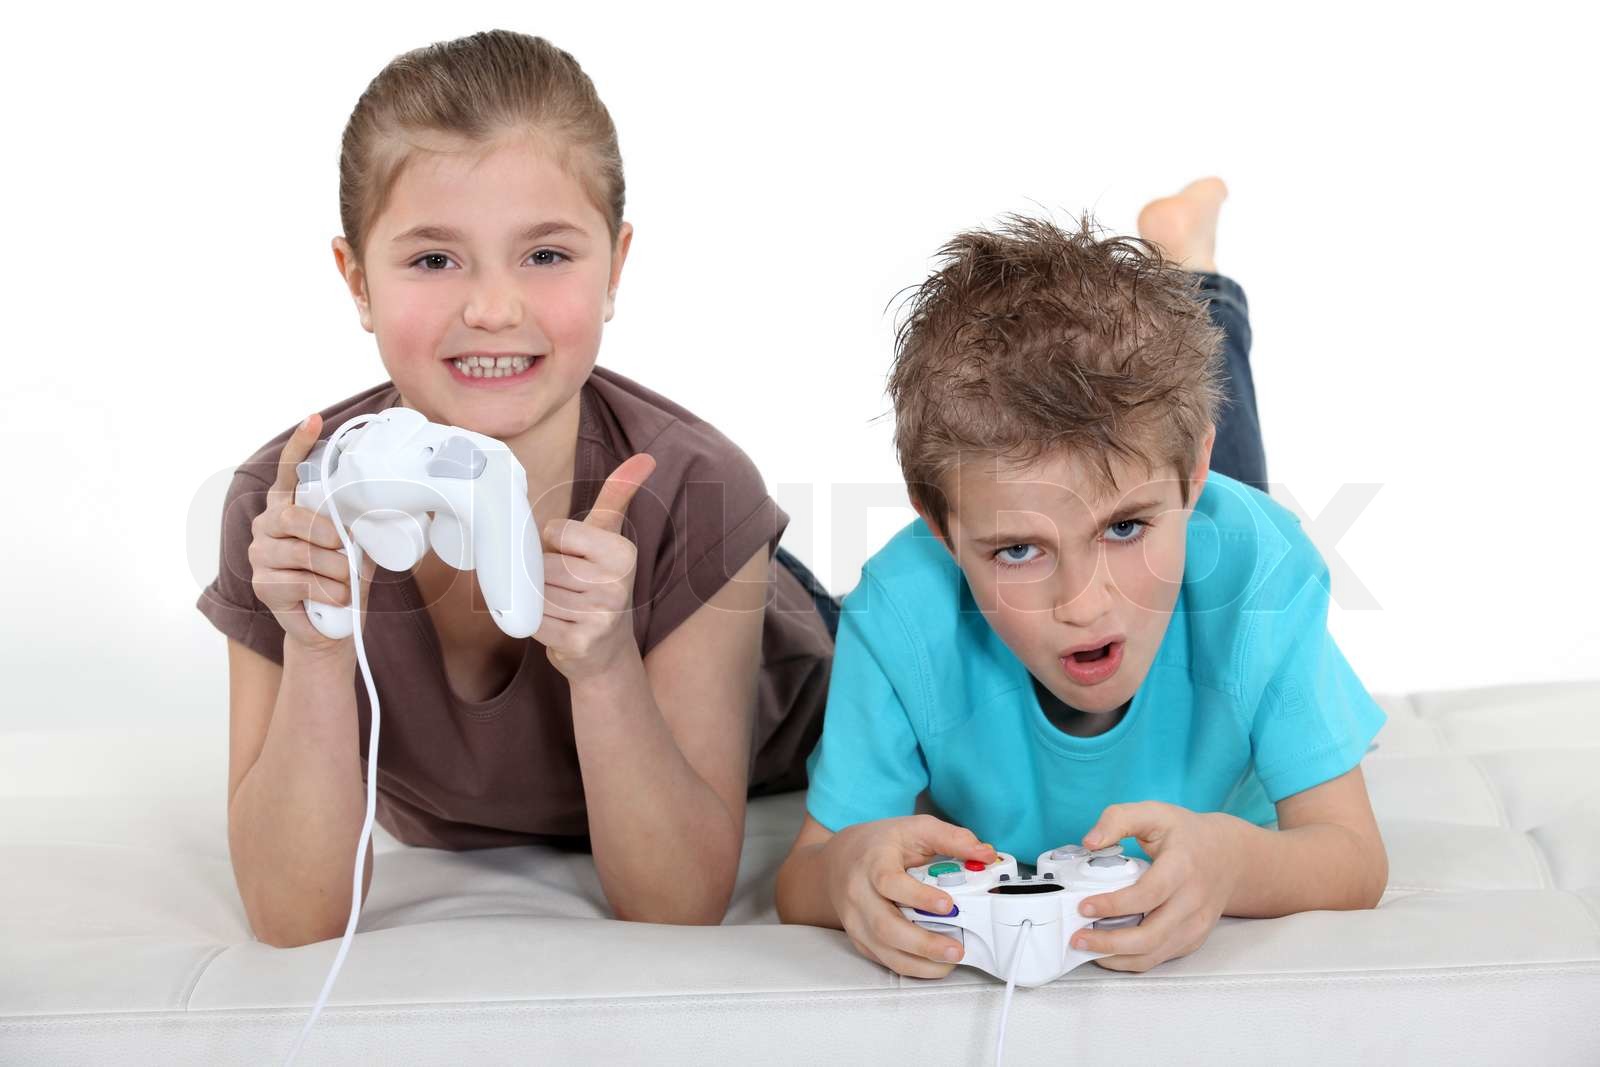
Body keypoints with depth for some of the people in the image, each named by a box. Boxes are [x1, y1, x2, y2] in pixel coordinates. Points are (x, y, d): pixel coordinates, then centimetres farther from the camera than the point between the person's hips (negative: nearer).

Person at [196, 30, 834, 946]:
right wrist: (315, 646, -44)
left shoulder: (693, 494, -36)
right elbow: (297, 922, -29)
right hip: (449, 854, 2)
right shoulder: (284, 507, -31)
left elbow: (677, 911, -32)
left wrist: (602, 663, -49)